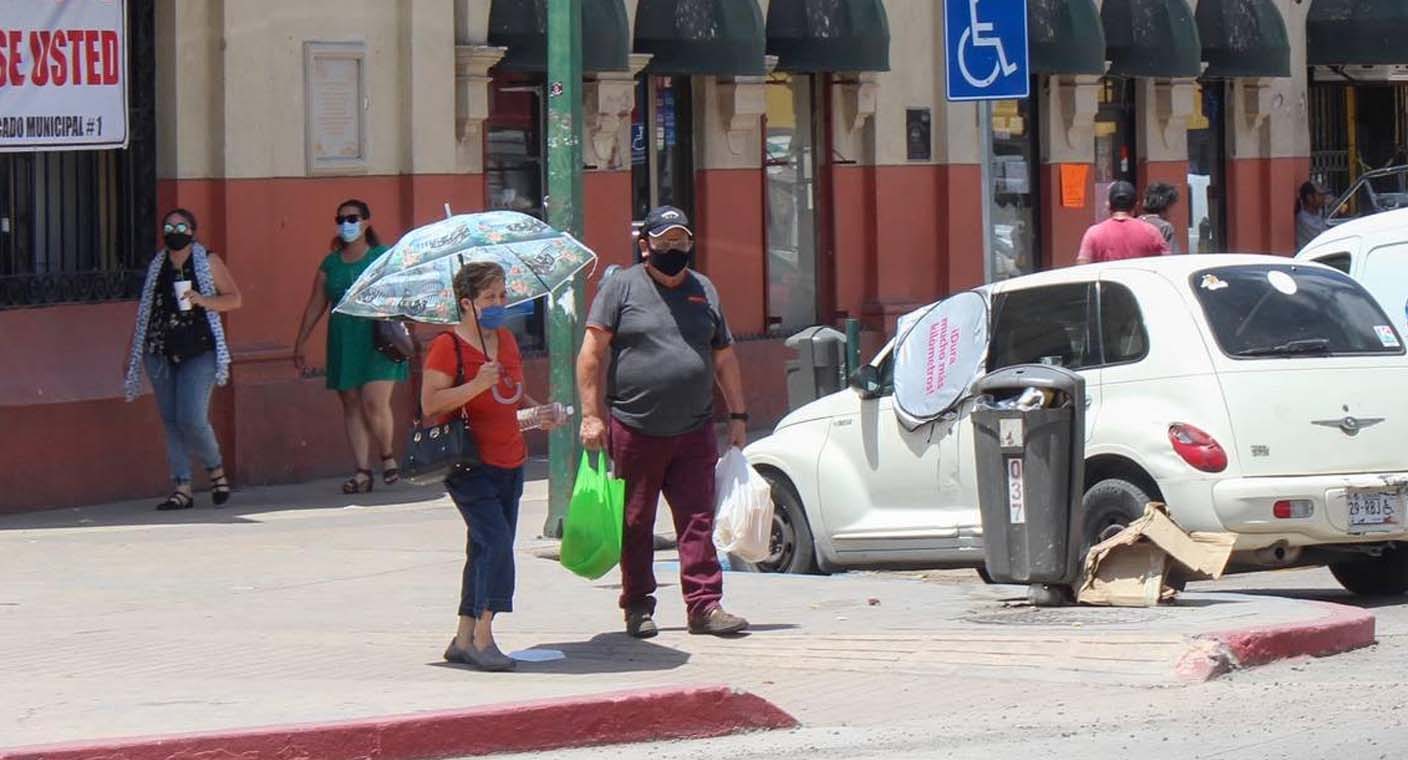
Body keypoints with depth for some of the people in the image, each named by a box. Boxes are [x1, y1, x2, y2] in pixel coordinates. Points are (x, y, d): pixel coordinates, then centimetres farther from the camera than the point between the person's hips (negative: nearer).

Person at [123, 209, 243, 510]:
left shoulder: (207, 261, 5)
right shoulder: (156, 265, 14)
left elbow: (234, 298, 4)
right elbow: (144, 312, 18)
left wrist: (203, 300, -14)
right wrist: (132, 354, 16)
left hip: (198, 352, -4)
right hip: (160, 353, 4)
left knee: (192, 419, -14)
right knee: (171, 421, 1)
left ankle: (217, 471, 10)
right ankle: (182, 488, 3)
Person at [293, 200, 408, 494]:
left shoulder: (384, 257, 3)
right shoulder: (330, 264, 12)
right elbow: (315, 305, 14)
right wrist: (300, 344, 13)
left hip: (380, 340, -4)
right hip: (344, 344, 4)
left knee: (374, 402, -14)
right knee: (352, 406, 1)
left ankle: (387, 456, 10)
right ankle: (363, 471, 4)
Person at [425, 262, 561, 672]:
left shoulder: (506, 339, 13)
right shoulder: (448, 345, -10)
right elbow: (430, 404, -17)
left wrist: (537, 411, 6)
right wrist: (477, 385, -27)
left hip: (509, 462, 8)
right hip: (469, 465, -8)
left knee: (487, 550, 9)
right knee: (496, 541, -18)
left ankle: (464, 639, 17)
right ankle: (483, 638, -14)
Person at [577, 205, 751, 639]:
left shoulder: (704, 291, 15)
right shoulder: (622, 287, 1)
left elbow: (724, 359, 20)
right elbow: (591, 352, -3)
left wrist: (737, 416, 15)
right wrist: (591, 414, -10)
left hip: (694, 432, 3)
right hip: (634, 431, -3)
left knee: (698, 521, -3)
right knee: (635, 524, 3)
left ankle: (704, 605, -2)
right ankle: (638, 608, 12)